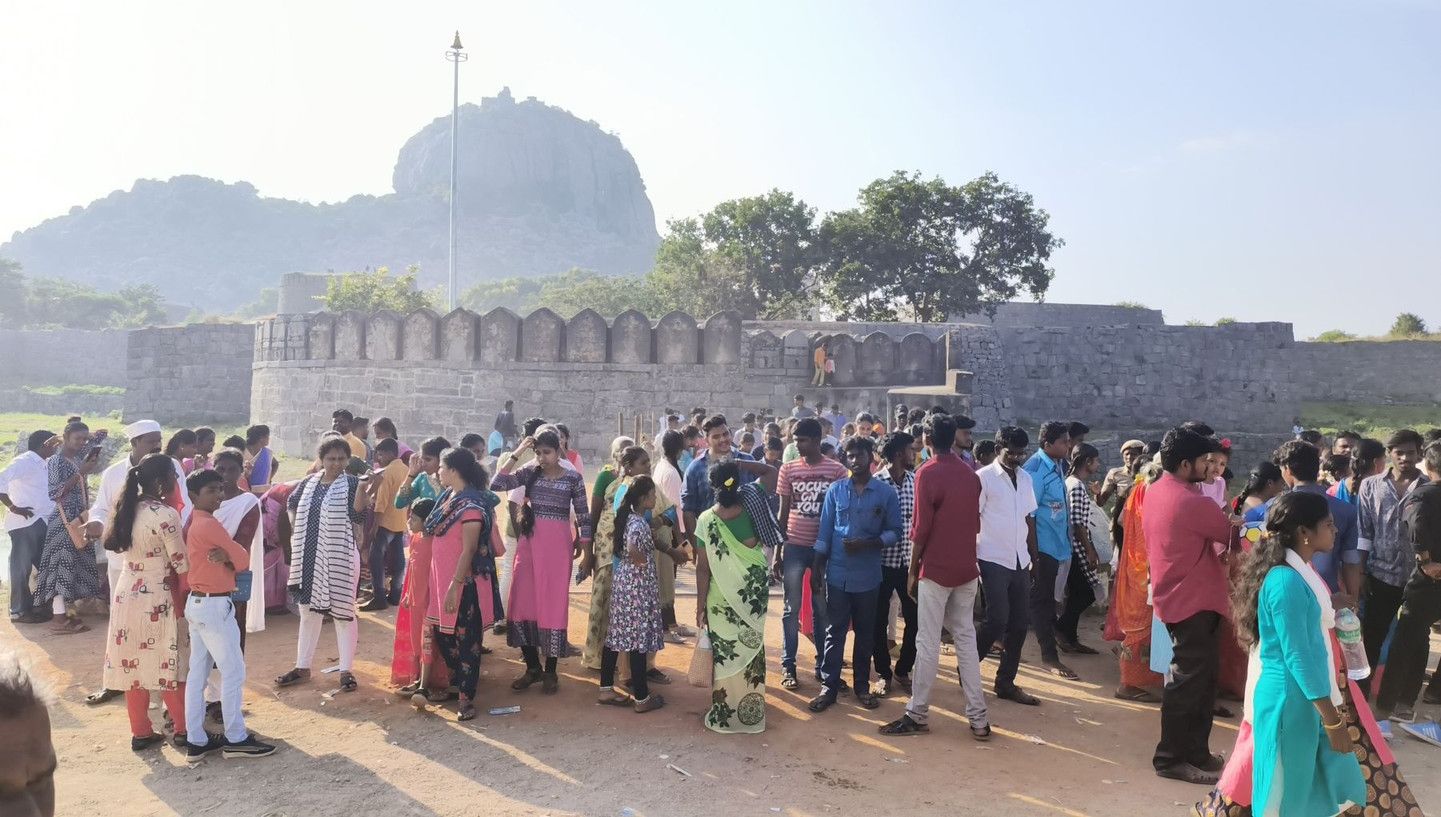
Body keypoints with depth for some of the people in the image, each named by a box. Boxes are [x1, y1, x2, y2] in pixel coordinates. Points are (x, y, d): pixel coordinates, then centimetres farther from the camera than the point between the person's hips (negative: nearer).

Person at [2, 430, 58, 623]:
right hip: (25, 524, -9)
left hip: (40, 523, 9)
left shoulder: (40, 464, 16)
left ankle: (31, 606, 22)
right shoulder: (24, 462, -12)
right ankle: (19, 611, 8)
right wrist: (13, 507, -18)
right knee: (22, 567, 0)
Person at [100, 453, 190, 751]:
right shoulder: (166, 515, -19)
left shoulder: (126, 508, 3)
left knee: (133, 666, 12)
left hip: (126, 595, 7)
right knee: (169, 665, 5)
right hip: (156, 600, -7)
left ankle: (140, 733, 21)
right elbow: (181, 564, -14)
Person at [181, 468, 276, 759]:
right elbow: (243, 560, -12)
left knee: (197, 672, 11)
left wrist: (224, 558, -9)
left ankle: (195, 740, 17)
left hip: (196, 603, 10)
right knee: (234, 672, 0)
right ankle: (236, 739, 7)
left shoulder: (192, 524, 11)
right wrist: (230, 560, 7)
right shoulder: (210, 524, -18)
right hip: (215, 605, -10)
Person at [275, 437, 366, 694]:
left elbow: (358, 516, -22)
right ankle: (302, 667, 27)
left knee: (342, 612, 2)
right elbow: (292, 502, 24)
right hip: (309, 556, 5)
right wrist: (296, 527, 13)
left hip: (340, 557, -5)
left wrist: (362, 488, -34)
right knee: (309, 611, 15)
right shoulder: (310, 482, 6)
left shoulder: (351, 484, -9)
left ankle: (346, 671, 10)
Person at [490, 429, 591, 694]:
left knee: (553, 605, 2)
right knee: (523, 602, 5)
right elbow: (496, 484, -9)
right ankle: (532, 667, 21)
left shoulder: (573, 478, -3)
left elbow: (583, 514, 1)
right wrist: (516, 453, -11)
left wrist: (583, 543, 1)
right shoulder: (530, 473, 3)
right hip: (529, 543, 3)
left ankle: (550, 671, 14)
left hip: (557, 545, -3)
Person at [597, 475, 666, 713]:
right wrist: (643, 563, -19)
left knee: (617, 636, 13)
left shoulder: (625, 518, 8)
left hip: (621, 583, 9)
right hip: (638, 587, -9)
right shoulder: (639, 523, -19)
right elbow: (633, 550, -36)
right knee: (638, 640, -1)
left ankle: (606, 690, 20)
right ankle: (641, 698, 7)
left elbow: (615, 547, 20)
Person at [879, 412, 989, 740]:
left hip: (936, 569, -6)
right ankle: (978, 718, 11)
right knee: (966, 639, 10)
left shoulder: (928, 473, -12)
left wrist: (913, 569, -5)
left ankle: (917, 715, 6)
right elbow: (975, 522, 15)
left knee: (928, 643, 0)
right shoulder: (970, 474, 9)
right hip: (967, 568, 6)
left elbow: (921, 527, -13)